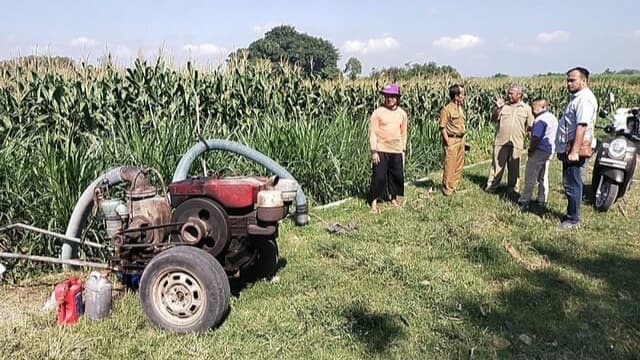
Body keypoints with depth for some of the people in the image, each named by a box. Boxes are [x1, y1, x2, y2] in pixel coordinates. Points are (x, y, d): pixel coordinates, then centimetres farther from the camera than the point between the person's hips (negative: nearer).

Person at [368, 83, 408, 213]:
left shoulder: (402, 113, 7)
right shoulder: (378, 112, -6)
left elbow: (403, 133, 14)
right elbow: (372, 132, -6)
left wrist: (403, 150, 13)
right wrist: (374, 151, -11)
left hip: (396, 151, 4)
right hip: (381, 150, -4)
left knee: (397, 175, 9)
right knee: (379, 176, -4)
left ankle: (394, 198, 29)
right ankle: (374, 202, 8)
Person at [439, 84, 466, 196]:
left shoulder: (460, 108, 11)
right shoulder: (447, 109, -13)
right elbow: (443, 128, -13)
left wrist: (463, 140, 12)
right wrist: (448, 143, -16)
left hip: (461, 139, 8)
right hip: (452, 140, -8)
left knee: (459, 166, 12)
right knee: (449, 166, -2)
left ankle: (454, 186, 23)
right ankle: (447, 189, 9)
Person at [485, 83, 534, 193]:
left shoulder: (526, 108, 6)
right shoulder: (503, 105, 6)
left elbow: (531, 127, 7)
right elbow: (493, 119, 1)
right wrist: (498, 108, -14)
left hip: (516, 143, 0)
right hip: (501, 141, 0)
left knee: (514, 167, 9)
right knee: (497, 164, 3)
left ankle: (512, 187, 21)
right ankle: (491, 185, 12)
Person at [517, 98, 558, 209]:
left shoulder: (540, 120, -19)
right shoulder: (553, 118, 12)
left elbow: (536, 138, -23)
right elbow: (551, 135, 16)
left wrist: (531, 149, -8)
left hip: (539, 151, -9)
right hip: (549, 151, 9)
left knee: (530, 178, -3)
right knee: (543, 177, 15)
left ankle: (524, 201, 1)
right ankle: (542, 201, 21)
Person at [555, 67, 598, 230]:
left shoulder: (585, 99, -15)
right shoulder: (576, 97, 19)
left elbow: (582, 126, -24)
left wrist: (574, 151, -29)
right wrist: (563, 149, 24)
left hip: (575, 149, -11)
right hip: (569, 148, 11)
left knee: (572, 184, -6)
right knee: (570, 184, 16)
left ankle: (573, 219, 0)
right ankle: (571, 215, 26)